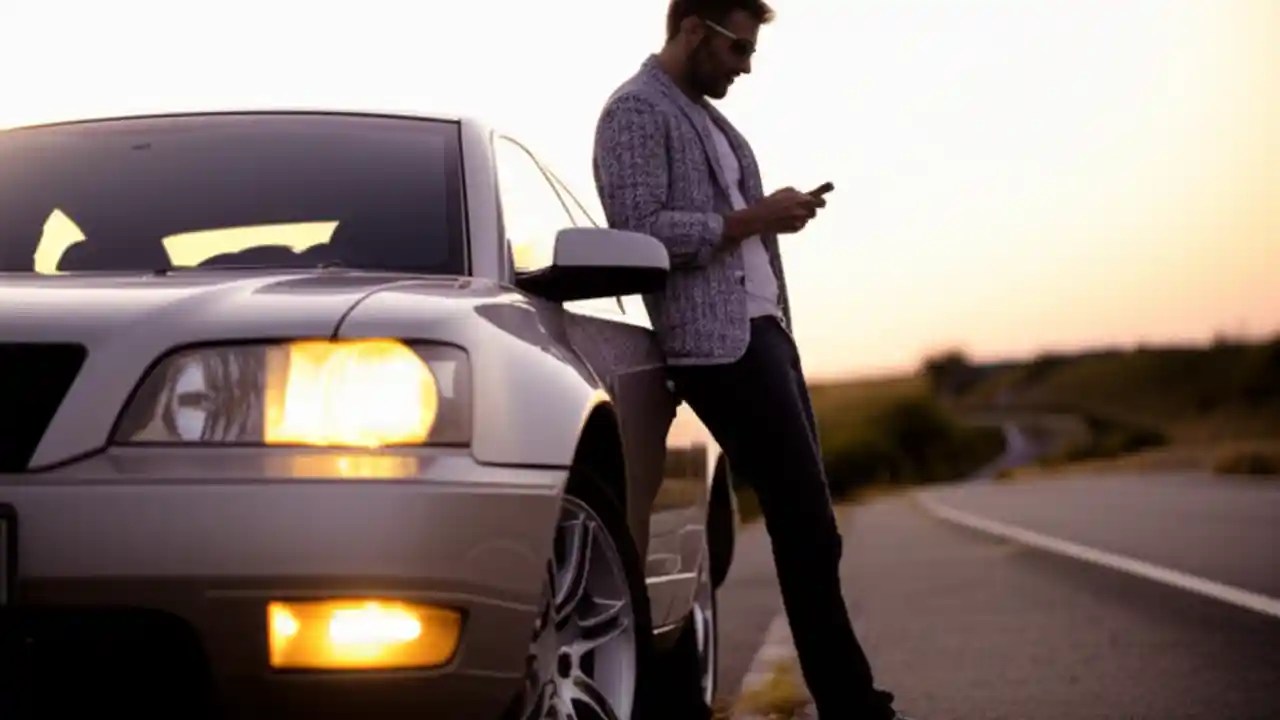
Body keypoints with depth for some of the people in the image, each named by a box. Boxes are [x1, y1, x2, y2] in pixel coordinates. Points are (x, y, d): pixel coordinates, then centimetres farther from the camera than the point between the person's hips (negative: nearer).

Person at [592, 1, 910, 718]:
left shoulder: (704, 113, 22)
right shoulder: (636, 110, -6)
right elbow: (642, 230, -17)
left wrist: (774, 215, 7)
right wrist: (753, 218, -15)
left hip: (763, 325, 10)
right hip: (718, 339, -9)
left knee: (807, 519, 8)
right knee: (806, 524, -11)